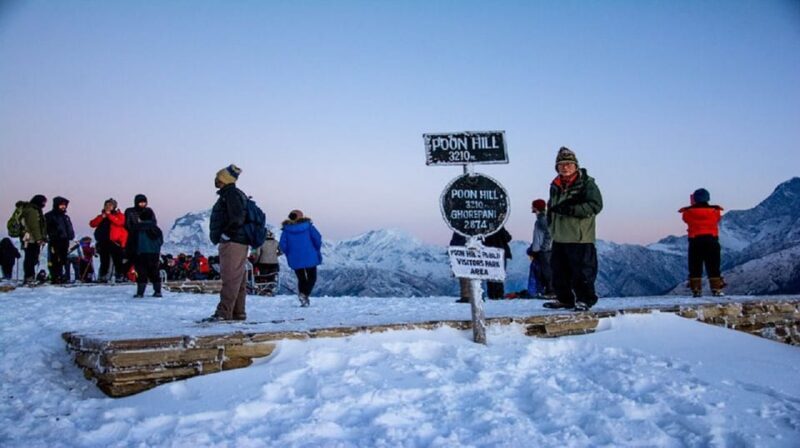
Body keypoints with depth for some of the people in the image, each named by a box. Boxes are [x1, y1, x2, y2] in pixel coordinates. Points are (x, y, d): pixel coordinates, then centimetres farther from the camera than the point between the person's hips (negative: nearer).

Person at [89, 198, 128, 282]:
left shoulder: (119, 215, 7)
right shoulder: (101, 216, 18)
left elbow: (120, 222, -16)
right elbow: (92, 224, 4)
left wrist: (109, 215, -12)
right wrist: (102, 217, -7)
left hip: (115, 241, -4)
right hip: (103, 241, 4)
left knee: (117, 260, -7)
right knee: (104, 261, 8)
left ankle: (120, 276, -5)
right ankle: (103, 276, 12)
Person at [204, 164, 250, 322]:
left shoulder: (230, 193, -12)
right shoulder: (238, 194, 19)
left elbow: (237, 218, -23)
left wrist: (225, 235, -15)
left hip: (232, 243, -11)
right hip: (240, 242, 11)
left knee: (230, 278, -11)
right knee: (238, 280, 12)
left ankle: (223, 313, -11)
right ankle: (238, 313, 17)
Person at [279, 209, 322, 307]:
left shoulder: (286, 229, 2)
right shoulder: (308, 226, 0)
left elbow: (282, 245, -6)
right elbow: (317, 238, -8)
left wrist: (289, 254, 11)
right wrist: (317, 251, 6)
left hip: (295, 260, 2)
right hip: (310, 258, -2)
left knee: (301, 279, 16)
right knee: (312, 278, 9)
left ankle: (304, 300, 4)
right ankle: (305, 294, -16)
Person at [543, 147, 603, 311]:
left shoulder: (586, 183, -7)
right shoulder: (555, 186, 14)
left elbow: (595, 205, -18)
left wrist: (569, 209, -23)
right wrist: (550, 218, 11)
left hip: (580, 238, -7)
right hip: (559, 238, 7)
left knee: (582, 271, -1)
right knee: (559, 271, 12)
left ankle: (585, 299, 13)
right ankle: (564, 298, 25)